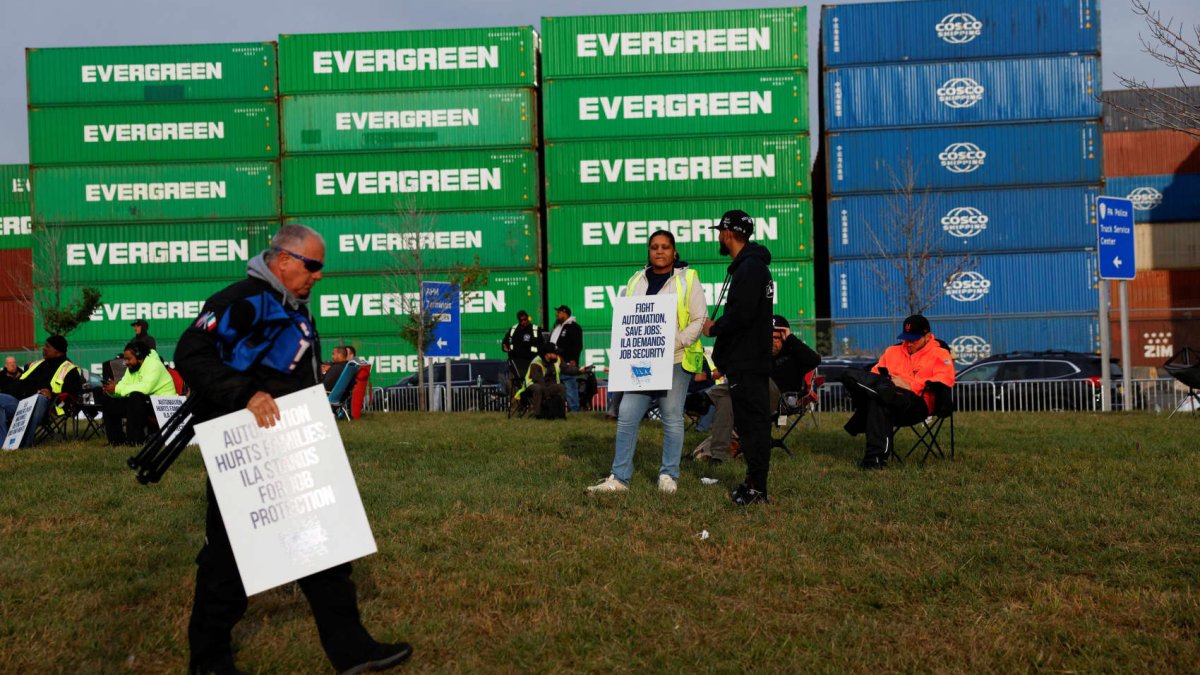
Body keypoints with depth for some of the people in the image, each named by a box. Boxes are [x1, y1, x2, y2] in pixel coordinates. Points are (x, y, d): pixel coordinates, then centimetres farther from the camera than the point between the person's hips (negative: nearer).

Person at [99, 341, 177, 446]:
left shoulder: (154, 365, -18)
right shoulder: (132, 368, 11)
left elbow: (145, 387, -32)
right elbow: (123, 385, 2)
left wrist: (117, 389, -31)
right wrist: (111, 390, -21)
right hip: (140, 402, 9)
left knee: (135, 396, -35)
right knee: (109, 401, 1)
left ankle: (136, 439, -28)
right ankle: (116, 439, 5)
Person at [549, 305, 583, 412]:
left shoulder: (573, 327, -5)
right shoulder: (557, 327, 22)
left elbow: (578, 346, -12)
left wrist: (573, 360, -18)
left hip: (568, 364, -9)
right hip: (556, 363, 9)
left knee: (570, 387, -8)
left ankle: (574, 409, -5)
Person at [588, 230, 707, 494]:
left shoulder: (688, 279, 2)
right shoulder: (636, 281, 15)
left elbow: (699, 320, -2)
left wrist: (674, 343, -14)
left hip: (675, 361, -3)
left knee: (672, 419, 1)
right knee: (627, 417, -2)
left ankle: (668, 475, 15)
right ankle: (619, 477, 4)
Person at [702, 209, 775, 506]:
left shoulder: (749, 268, -16)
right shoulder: (751, 265, 18)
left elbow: (741, 314, -25)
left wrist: (714, 328, -9)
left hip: (746, 364, -11)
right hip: (750, 359, 11)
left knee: (752, 422, -7)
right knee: (753, 422, 14)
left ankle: (756, 489, -2)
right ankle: (755, 483, 21)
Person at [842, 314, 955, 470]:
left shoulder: (940, 354, 13)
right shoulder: (892, 351, 29)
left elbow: (944, 382, -4)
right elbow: (874, 373, 23)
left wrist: (910, 386, -12)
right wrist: (886, 381, -1)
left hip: (917, 404, -5)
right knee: (849, 375, -19)